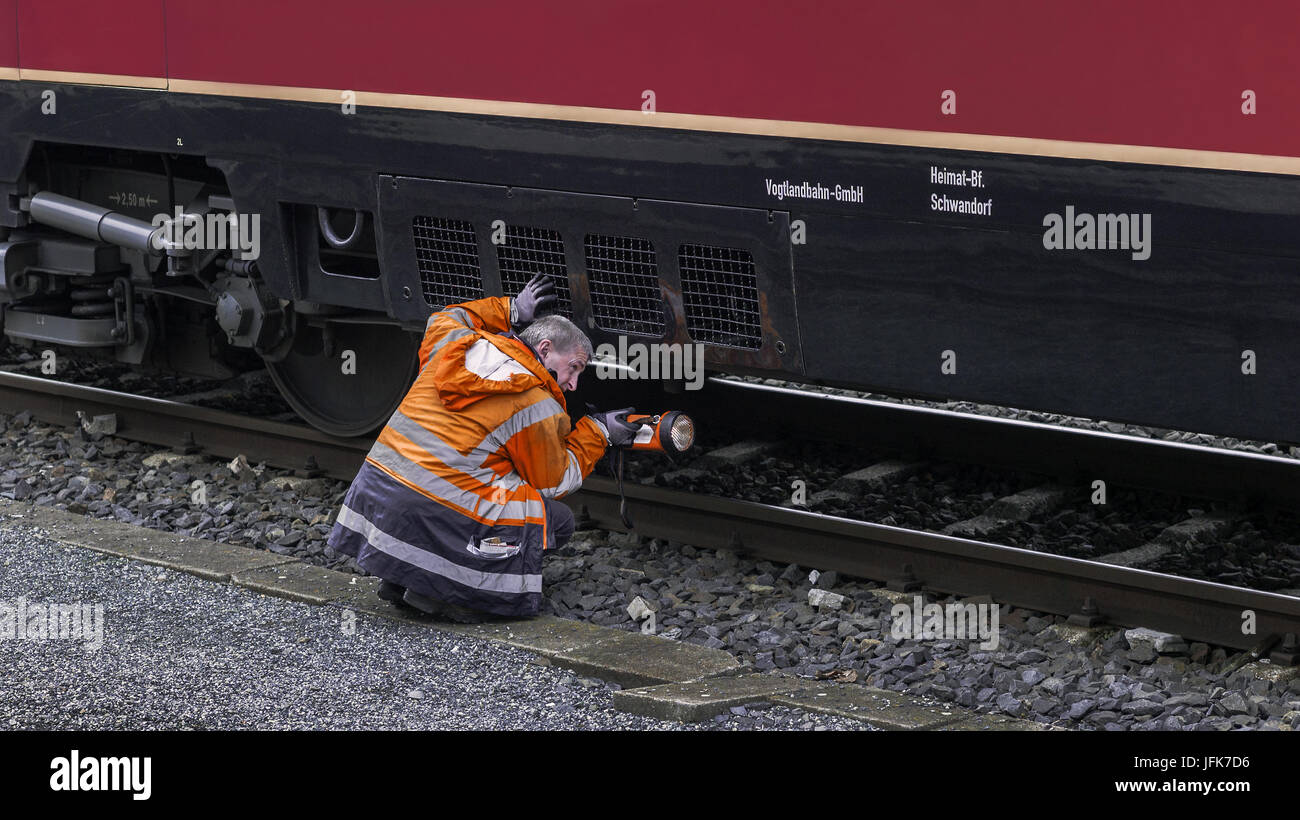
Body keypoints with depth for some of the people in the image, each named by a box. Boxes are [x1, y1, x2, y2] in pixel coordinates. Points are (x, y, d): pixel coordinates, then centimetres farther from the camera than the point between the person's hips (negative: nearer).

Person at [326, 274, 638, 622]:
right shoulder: (536, 408, -6)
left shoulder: (458, 344, 12)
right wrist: (597, 432, 17)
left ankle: (400, 578, 17)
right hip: (432, 524, -8)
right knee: (559, 520, 6)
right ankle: (444, 587, -5)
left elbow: (445, 319, 38)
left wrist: (510, 312, 34)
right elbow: (555, 483, 6)